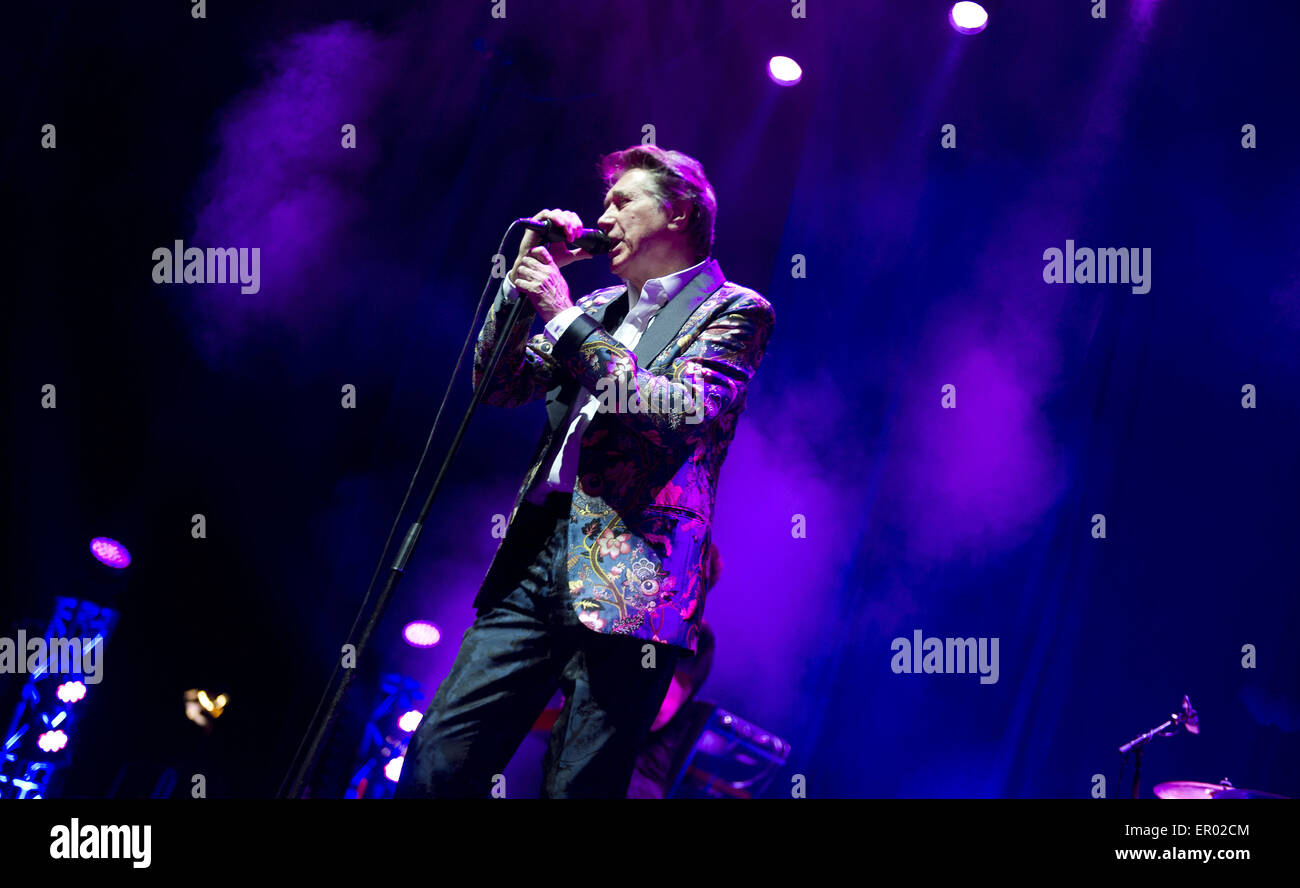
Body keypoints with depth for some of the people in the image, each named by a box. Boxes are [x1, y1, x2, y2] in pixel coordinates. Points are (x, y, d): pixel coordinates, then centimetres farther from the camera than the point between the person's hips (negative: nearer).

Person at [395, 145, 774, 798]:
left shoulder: (735, 311, 4)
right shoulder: (599, 307, 23)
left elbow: (684, 411, -12)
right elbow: (498, 387, 21)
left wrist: (565, 317, -9)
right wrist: (522, 278, 10)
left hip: (629, 574, -6)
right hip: (537, 555, 6)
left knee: (576, 788, -8)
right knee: (436, 763, -3)